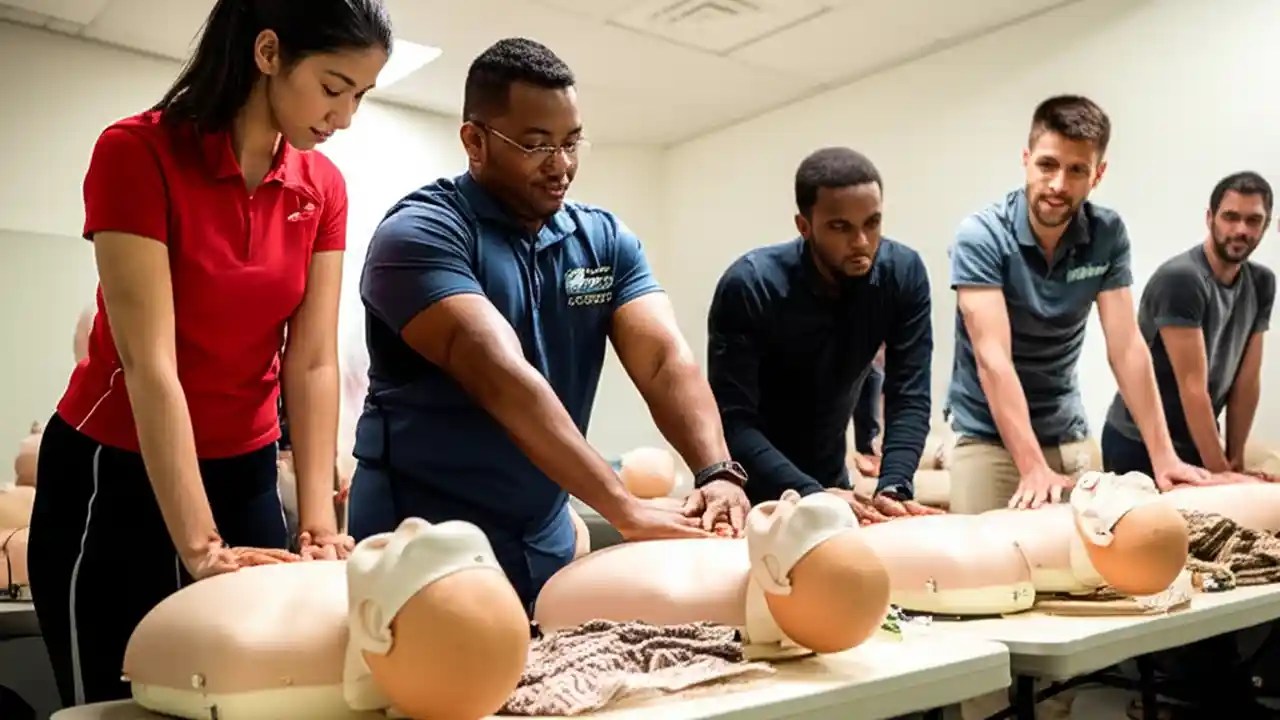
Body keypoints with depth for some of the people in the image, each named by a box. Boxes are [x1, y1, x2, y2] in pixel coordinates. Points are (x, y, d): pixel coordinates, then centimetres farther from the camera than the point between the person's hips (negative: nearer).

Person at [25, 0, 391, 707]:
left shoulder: (323, 187, -3)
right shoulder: (136, 153, -18)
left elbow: (313, 363, -7)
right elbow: (150, 366, -24)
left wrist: (318, 522, -16)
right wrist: (201, 547, -28)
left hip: (244, 475, 5)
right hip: (113, 477, -4)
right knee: (123, 702, 8)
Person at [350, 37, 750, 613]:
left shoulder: (605, 240, 2)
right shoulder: (419, 234, -16)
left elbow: (666, 360, -11)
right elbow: (501, 378, -29)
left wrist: (718, 474, -29)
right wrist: (625, 511, -36)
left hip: (546, 544, 5)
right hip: (424, 542, -5)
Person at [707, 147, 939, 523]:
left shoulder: (904, 273, -15)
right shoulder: (748, 286, -25)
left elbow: (909, 397, -16)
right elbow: (732, 420, -27)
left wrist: (893, 488, -31)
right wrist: (810, 495, -38)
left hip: (829, 477, 4)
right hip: (750, 483, -3)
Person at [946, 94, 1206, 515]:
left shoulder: (1108, 235, -6)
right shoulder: (980, 236, -18)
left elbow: (1126, 347, -7)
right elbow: (993, 358, -25)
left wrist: (1162, 455, -15)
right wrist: (1033, 468, -33)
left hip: (1067, 432, 4)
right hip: (987, 434, -3)